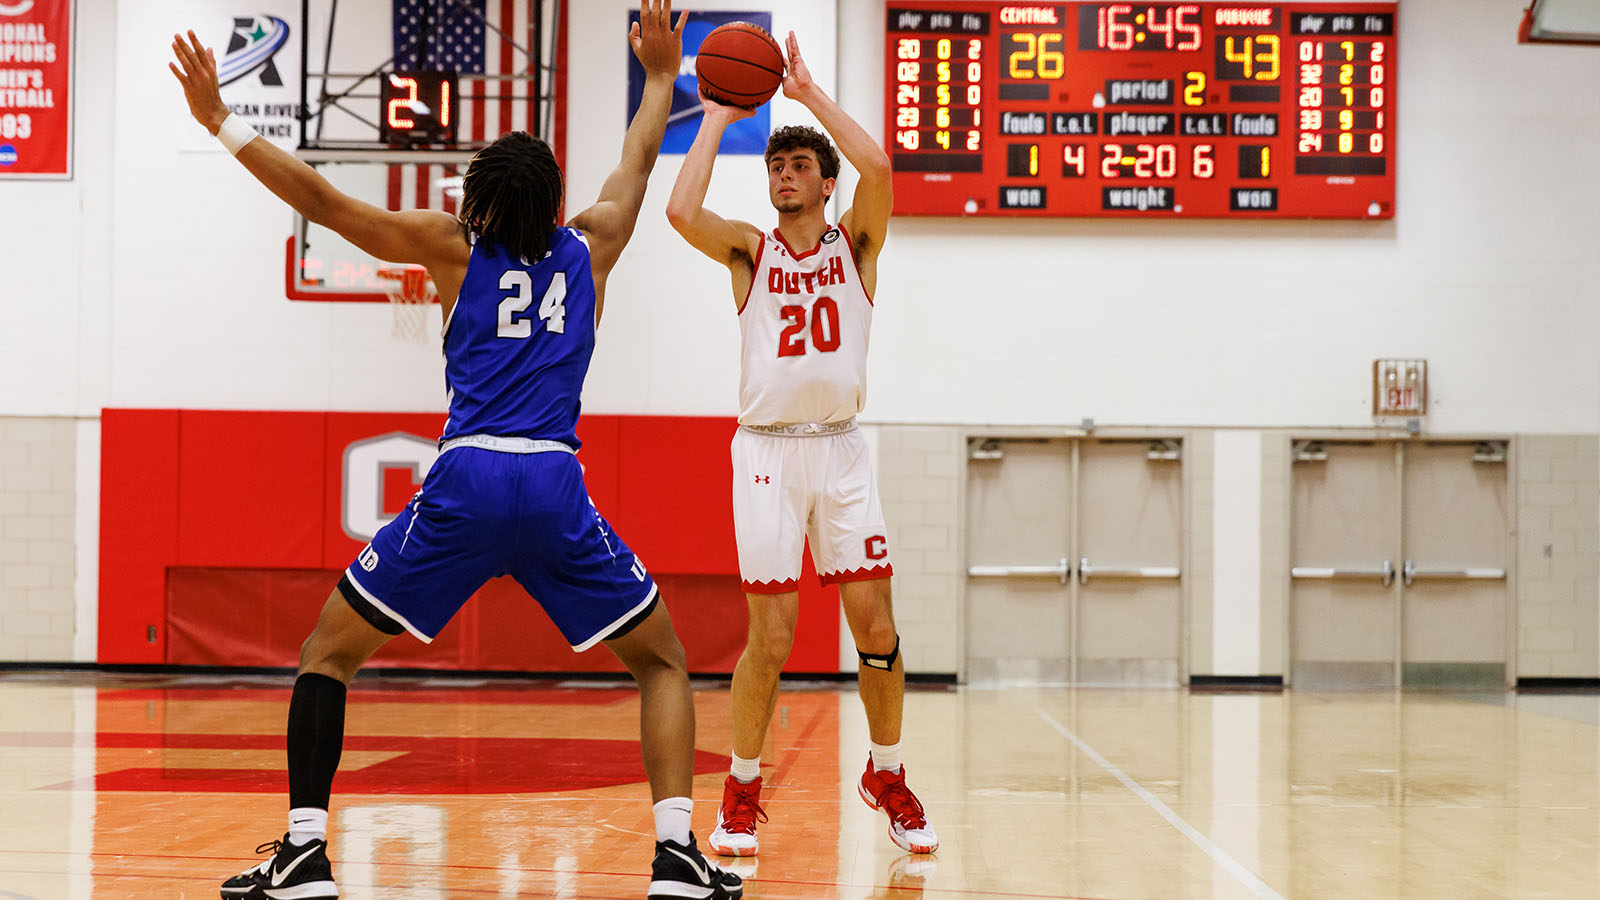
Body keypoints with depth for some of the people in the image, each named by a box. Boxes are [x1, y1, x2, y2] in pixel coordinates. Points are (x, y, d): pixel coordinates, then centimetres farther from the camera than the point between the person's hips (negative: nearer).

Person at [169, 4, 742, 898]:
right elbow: (638, 162, 36)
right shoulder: (591, 245, 18)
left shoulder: (453, 245, 13)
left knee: (328, 653, 15)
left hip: (464, 484, -1)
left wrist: (221, 120, 17)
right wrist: (661, 76, 52)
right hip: (557, 488, 1)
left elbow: (324, 201, 10)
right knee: (663, 661, 17)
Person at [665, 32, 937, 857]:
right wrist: (717, 117, -3)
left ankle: (887, 775, 20)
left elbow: (877, 167, -13)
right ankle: (742, 790, 13)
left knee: (876, 626, -1)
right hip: (767, 450, -1)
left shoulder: (855, 243, 8)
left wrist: (808, 93, -5)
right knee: (771, 637, -5)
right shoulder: (749, 251, 7)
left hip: (841, 449, 1)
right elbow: (681, 211, -13)